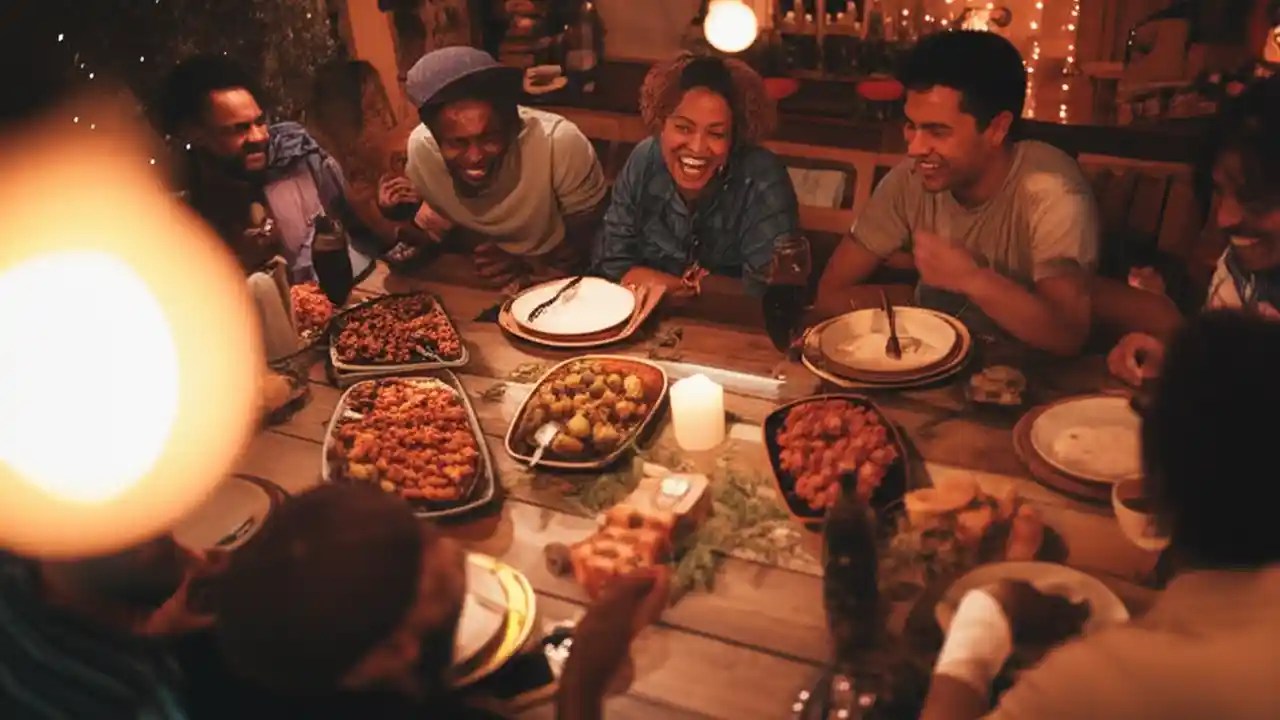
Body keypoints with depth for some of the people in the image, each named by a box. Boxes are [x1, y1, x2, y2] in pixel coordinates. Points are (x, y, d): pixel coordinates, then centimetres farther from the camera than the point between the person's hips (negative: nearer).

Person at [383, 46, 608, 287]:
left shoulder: (559, 143, -24)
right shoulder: (421, 147, -14)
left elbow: (592, 233, -11)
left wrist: (531, 265, -23)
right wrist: (403, 213, -15)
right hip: (473, 285, 2)